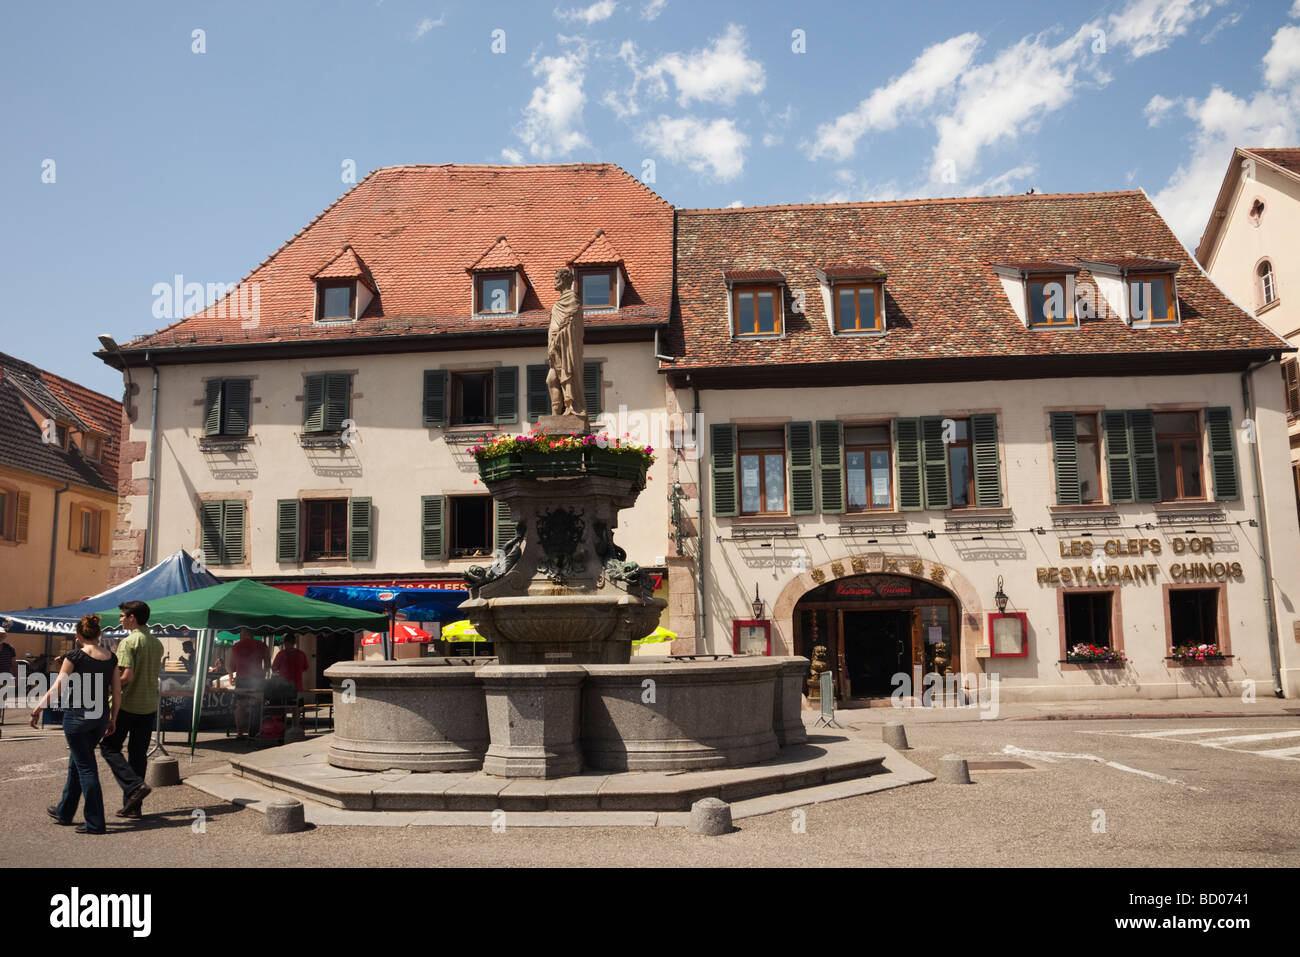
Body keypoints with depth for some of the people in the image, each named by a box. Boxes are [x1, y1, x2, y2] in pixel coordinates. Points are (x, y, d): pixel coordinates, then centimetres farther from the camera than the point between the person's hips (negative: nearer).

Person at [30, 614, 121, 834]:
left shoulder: (75, 657, -11)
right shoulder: (111, 658, 3)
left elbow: (57, 688, -12)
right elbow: (117, 692, 6)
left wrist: (37, 710, -1)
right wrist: (113, 718, 15)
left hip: (78, 714, -6)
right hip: (101, 715, 6)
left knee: (86, 767, -1)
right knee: (76, 762, 23)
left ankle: (96, 823, 1)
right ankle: (64, 812, 37)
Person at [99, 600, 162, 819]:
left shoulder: (128, 643, -13)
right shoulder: (157, 644, 10)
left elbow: (127, 676, -21)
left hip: (128, 705, -7)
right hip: (150, 706, 7)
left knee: (109, 747, 8)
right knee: (138, 753, 11)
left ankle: (135, 785, -10)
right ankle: (133, 806, 13)